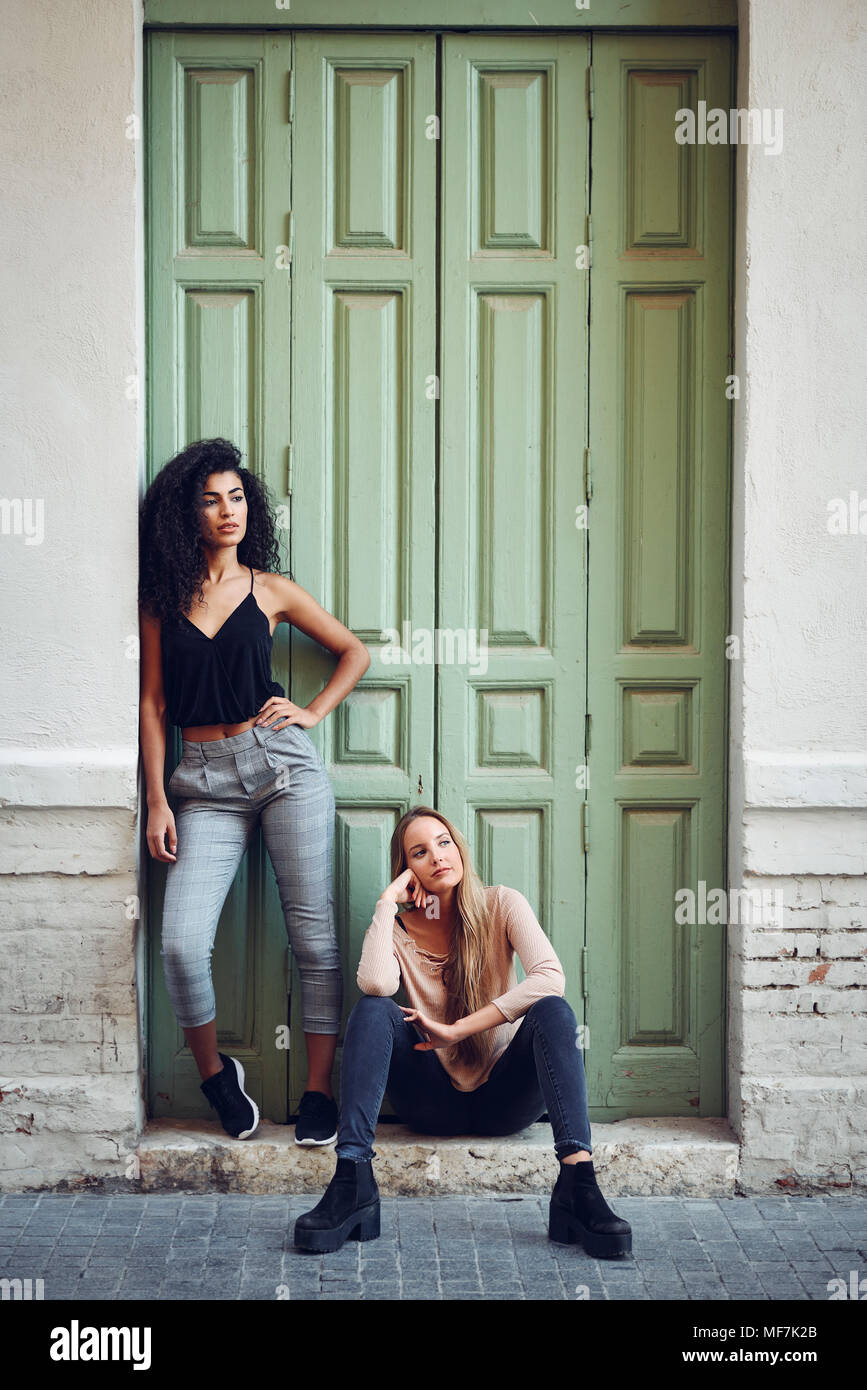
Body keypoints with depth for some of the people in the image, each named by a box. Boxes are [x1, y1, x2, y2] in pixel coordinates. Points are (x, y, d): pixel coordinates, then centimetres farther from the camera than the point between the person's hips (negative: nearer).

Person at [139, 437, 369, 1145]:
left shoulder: (271, 589, 8)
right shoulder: (163, 598, 10)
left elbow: (355, 651, 17)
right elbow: (153, 702, 8)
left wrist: (313, 712, 3)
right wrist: (157, 802, 3)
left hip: (283, 765, 0)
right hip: (205, 781, 0)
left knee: (313, 935, -2)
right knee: (181, 944, -13)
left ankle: (319, 1090, 9)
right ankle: (213, 1072, 11)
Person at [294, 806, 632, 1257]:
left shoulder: (500, 906, 0)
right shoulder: (399, 927, 3)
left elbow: (550, 978, -19)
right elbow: (376, 984, -21)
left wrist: (458, 1029, -21)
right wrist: (388, 900, -12)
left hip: (503, 1100, -1)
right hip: (436, 1106, 1)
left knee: (552, 1012, -28)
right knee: (373, 1011, -23)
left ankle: (578, 1180, -44)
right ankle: (351, 1181, -36)